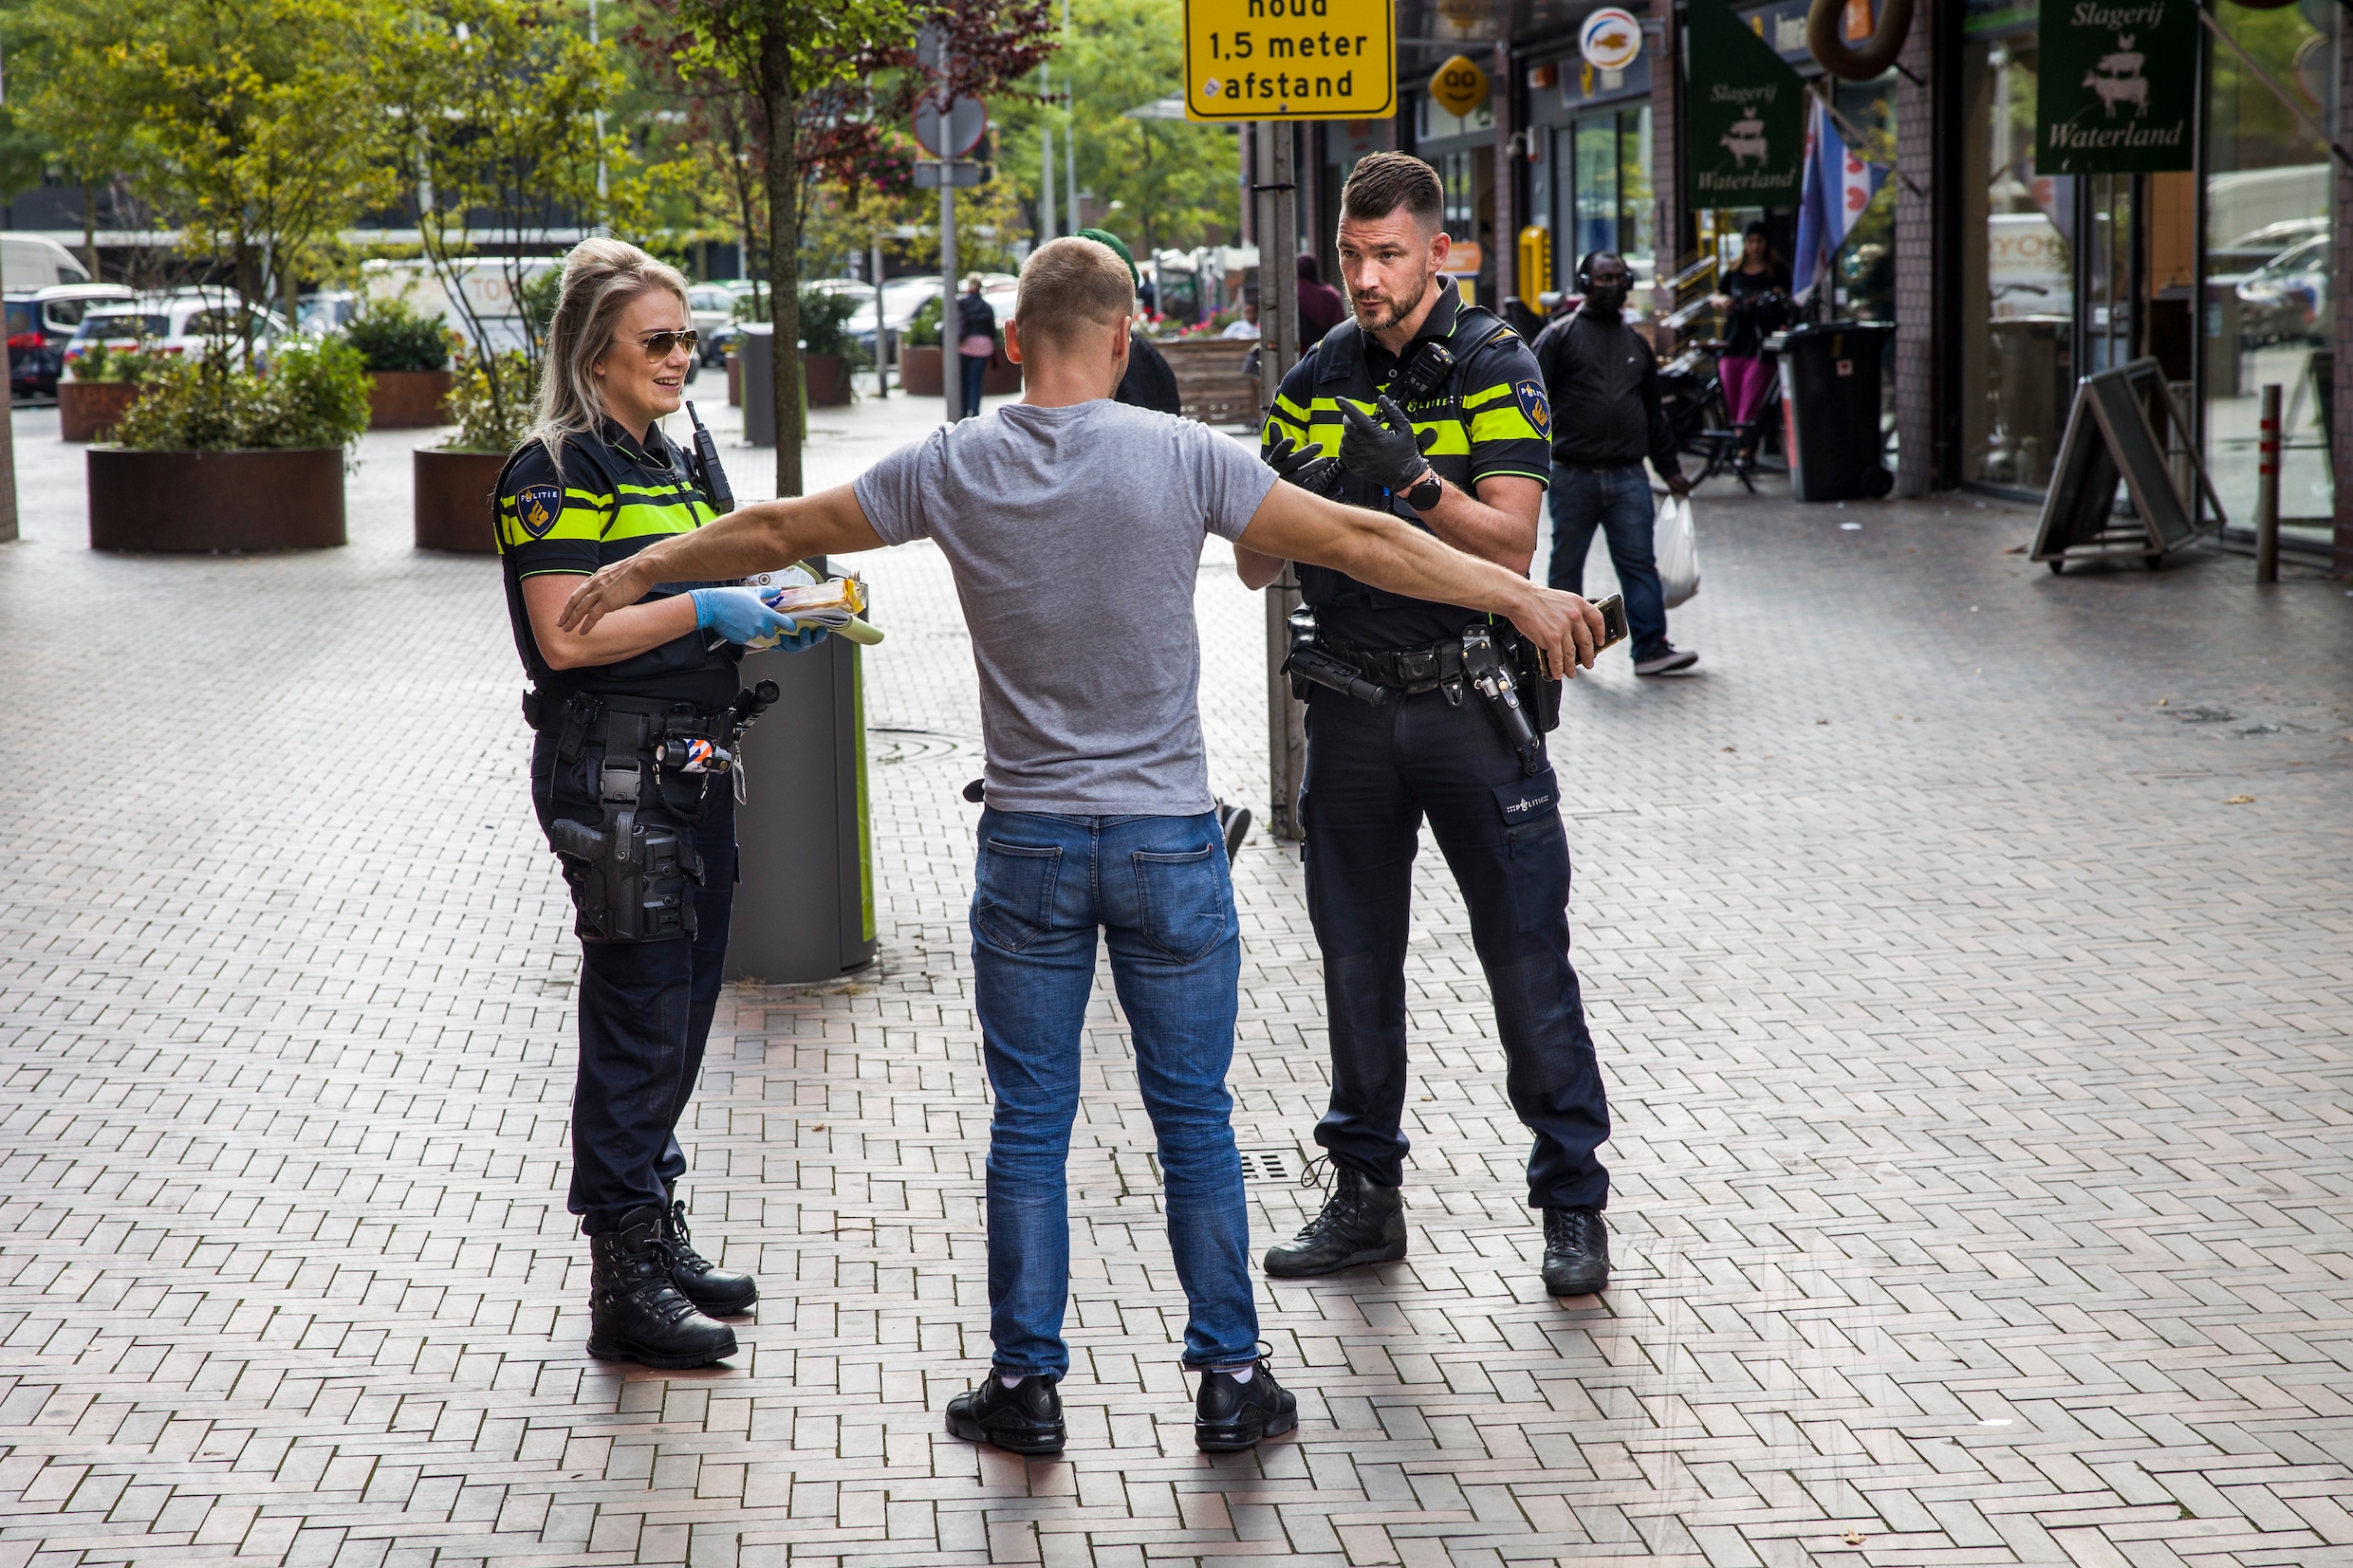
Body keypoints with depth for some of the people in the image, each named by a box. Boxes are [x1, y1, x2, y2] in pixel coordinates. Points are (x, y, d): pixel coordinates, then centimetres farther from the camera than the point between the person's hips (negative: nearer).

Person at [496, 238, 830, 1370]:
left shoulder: (670, 463, 17)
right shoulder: (554, 473, -10)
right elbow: (568, 637, -18)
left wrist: (766, 624, 7)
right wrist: (703, 608, -20)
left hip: (694, 765, 9)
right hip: (612, 773, -9)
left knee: (680, 1019, 14)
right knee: (637, 1022, -6)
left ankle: (659, 1236, 25)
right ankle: (625, 1285, 0)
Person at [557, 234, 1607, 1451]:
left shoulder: (951, 468, -2)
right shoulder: (1180, 458, -8)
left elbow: (777, 530, 9)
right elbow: (1359, 542, -7)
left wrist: (636, 573, 24)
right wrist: (1523, 598, 0)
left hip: (1028, 846, 1)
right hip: (1167, 844, -1)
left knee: (1030, 1121, 9)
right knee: (1193, 1119, 8)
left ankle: (1026, 1384, 15)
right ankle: (1229, 1380, 14)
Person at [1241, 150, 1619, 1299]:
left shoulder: (1494, 367, -5)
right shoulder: (1316, 382, 7)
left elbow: (1511, 544, -12)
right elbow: (1254, 566, 5)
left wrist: (1413, 478, -26)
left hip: (1471, 700, -4)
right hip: (1352, 705, 4)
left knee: (1528, 959, -1)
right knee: (1357, 962, 10)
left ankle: (1573, 1203, 9)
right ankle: (1365, 1197, 21)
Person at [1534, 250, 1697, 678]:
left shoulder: (1635, 343, 18)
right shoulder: (1559, 336, 3)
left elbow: (1653, 411, 25)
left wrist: (1670, 469, 24)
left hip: (1628, 477, 3)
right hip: (1573, 476, -3)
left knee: (1639, 563, -3)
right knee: (1566, 564, 6)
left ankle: (1650, 648, -4)